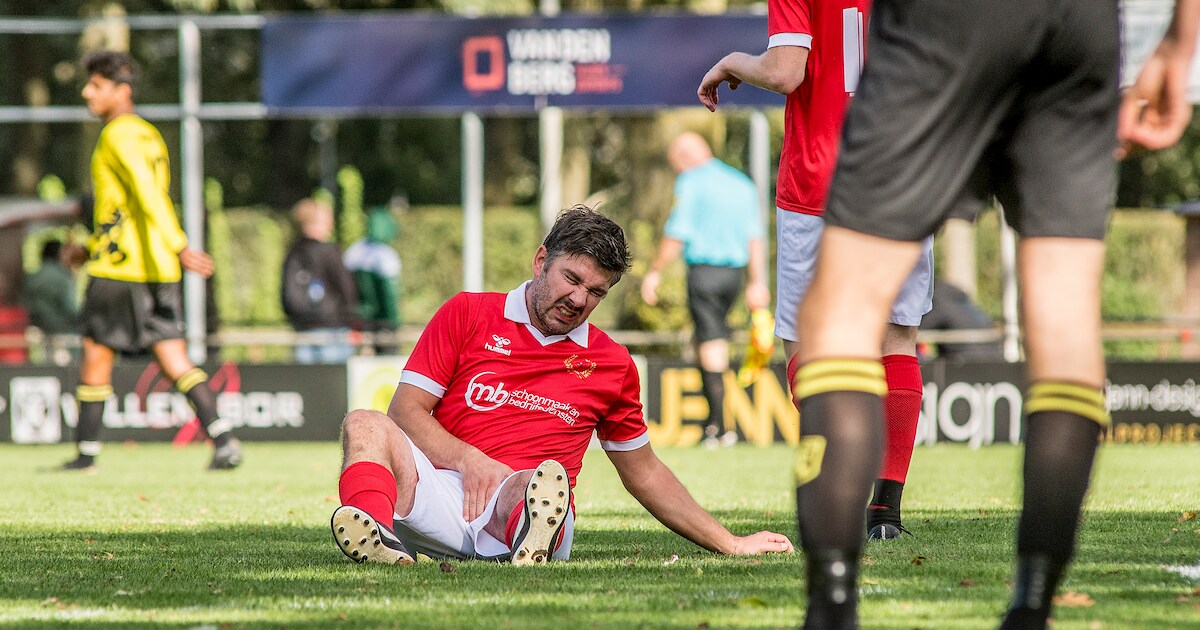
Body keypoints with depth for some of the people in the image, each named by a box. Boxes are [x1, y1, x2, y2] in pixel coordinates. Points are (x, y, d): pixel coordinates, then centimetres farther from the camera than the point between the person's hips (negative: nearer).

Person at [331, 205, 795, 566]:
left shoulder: (612, 365, 20)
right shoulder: (466, 315, 14)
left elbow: (644, 474, 30)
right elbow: (406, 409, 8)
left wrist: (730, 544, 29)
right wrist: (468, 459, -9)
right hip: (446, 489, 0)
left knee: (549, 477, -37)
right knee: (365, 426, -30)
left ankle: (531, 542, -74)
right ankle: (373, 530, -63)